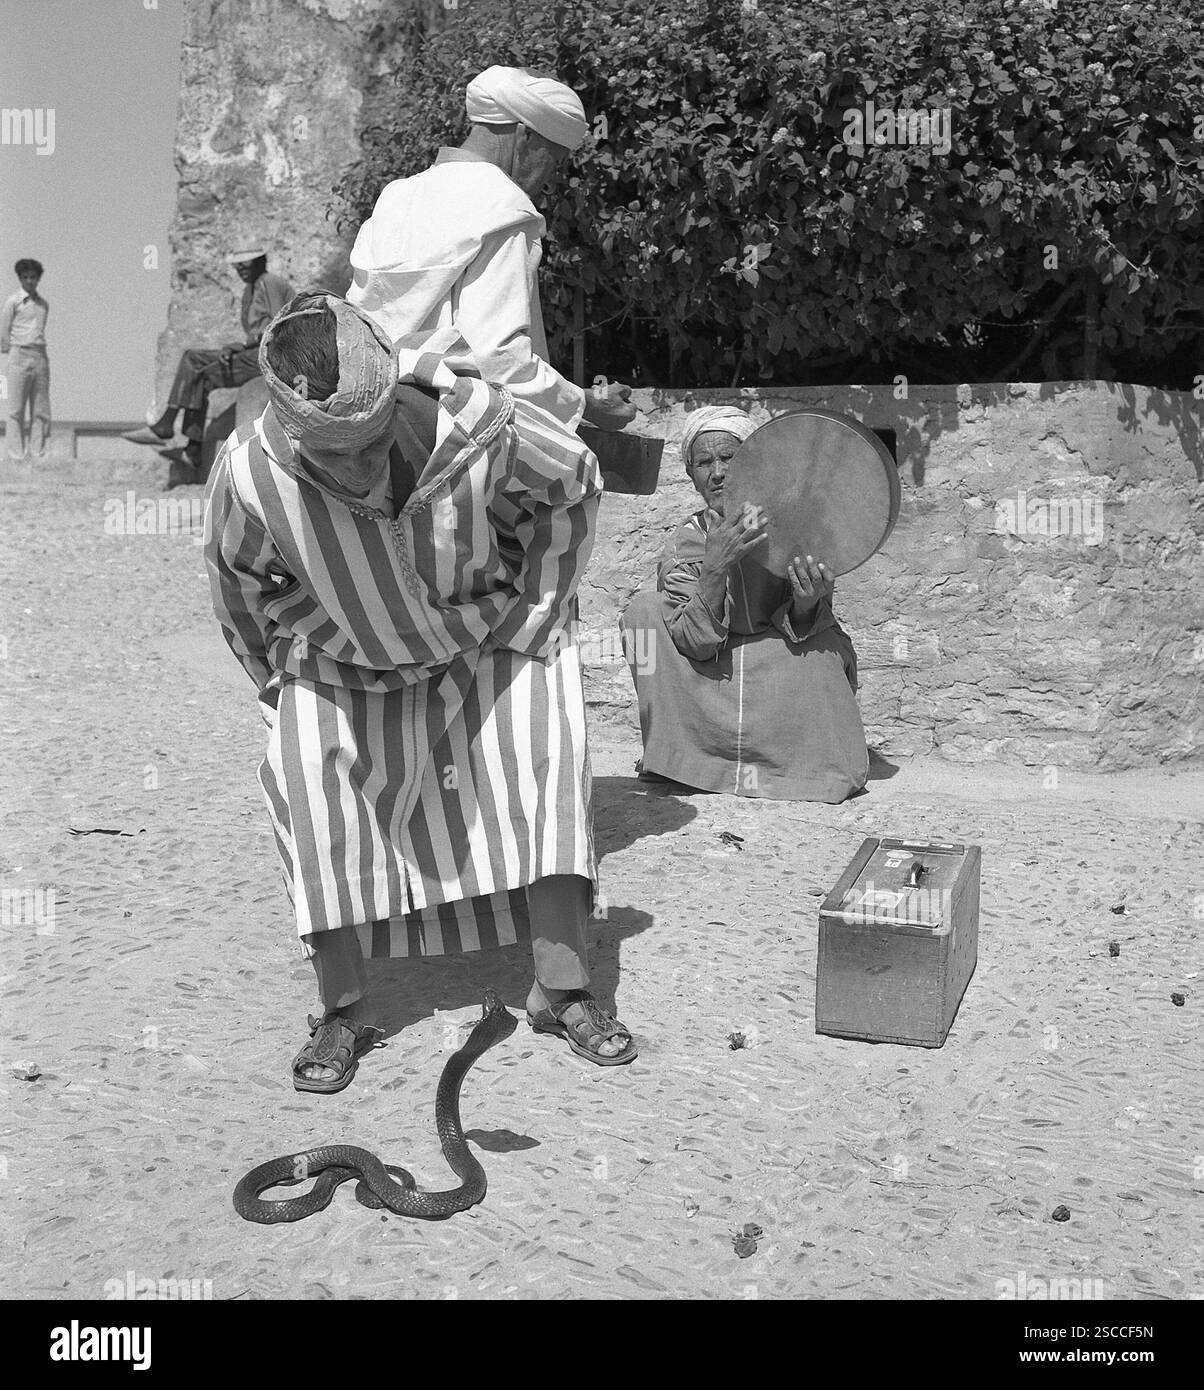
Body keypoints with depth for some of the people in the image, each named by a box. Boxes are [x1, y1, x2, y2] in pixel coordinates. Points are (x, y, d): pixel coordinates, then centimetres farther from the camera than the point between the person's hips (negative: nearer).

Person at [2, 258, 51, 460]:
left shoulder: (43, 304, 16)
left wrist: (40, 354, 12)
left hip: (41, 356, 5)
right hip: (20, 355, -5)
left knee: (41, 411, 2)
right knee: (17, 409, -4)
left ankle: (39, 454, 6)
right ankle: (17, 455, -4)